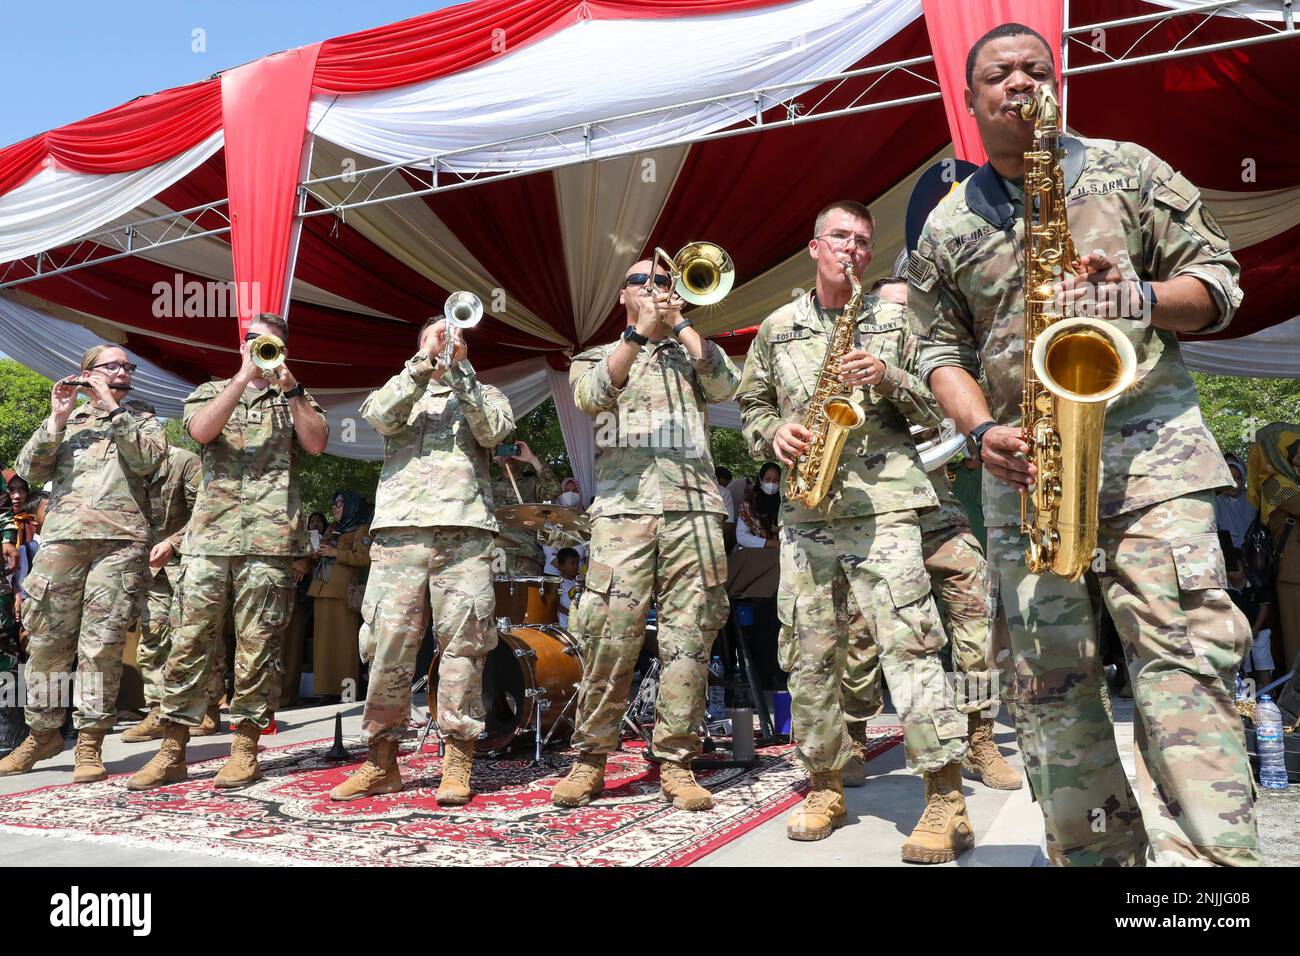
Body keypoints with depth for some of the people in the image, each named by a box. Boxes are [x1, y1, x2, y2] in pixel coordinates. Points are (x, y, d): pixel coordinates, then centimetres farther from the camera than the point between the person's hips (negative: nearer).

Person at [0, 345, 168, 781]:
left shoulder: (144, 418, 17)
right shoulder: (66, 420, 21)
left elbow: (145, 460, -5)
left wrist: (112, 407, -4)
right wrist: (57, 418, -1)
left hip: (121, 540, -2)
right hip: (61, 536, 2)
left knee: (102, 643, -5)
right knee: (45, 639, 3)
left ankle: (90, 742, 1)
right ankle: (43, 731, 18)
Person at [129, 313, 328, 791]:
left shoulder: (296, 399, 18)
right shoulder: (210, 391, 20)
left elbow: (316, 443, -1)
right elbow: (201, 431, -3)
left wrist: (289, 388, -5)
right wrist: (244, 377, -6)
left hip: (271, 536, -1)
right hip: (209, 532, 1)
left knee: (257, 643, -1)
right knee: (189, 637, -1)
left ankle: (245, 746, 7)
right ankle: (172, 748, 7)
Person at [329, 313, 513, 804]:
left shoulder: (484, 394, 22)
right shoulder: (400, 391, 23)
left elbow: (493, 430, 0)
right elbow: (380, 415, 0)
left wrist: (457, 369, -2)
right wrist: (424, 362, -4)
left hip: (465, 529, -1)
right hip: (400, 528, 1)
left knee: (463, 642, -5)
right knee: (388, 642, -3)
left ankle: (457, 762, 2)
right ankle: (381, 761, 9)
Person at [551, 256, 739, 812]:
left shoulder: (690, 353, 24)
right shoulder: (596, 356, 23)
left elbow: (723, 387, 3)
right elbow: (591, 395, 0)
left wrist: (680, 323, 6)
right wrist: (641, 331, -5)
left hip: (693, 505, 1)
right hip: (623, 505, -1)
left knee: (688, 637, -4)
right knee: (611, 636, -9)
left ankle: (675, 762, 3)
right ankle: (590, 758, 4)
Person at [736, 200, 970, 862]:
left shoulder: (893, 317, 12)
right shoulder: (777, 328, 17)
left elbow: (936, 401, 9)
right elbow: (751, 407, 19)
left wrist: (888, 379, -10)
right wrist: (773, 434, -2)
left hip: (881, 503, -3)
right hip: (805, 512, 3)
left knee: (908, 642, -13)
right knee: (809, 653, 5)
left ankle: (946, 801, -6)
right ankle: (825, 786, 19)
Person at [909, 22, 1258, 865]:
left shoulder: (1127, 170, 11)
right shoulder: (947, 227, 13)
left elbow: (1218, 282, 10)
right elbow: (942, 350, 12)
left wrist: (1140, 298, -12)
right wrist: (981, 432, -6)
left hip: (1149, 441, -1)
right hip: (1025, 465, 2)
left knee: (1182, 653, -13)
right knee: (1048, 678, 1)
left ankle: (1213, 854, -6)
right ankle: (1100, 852, 14)